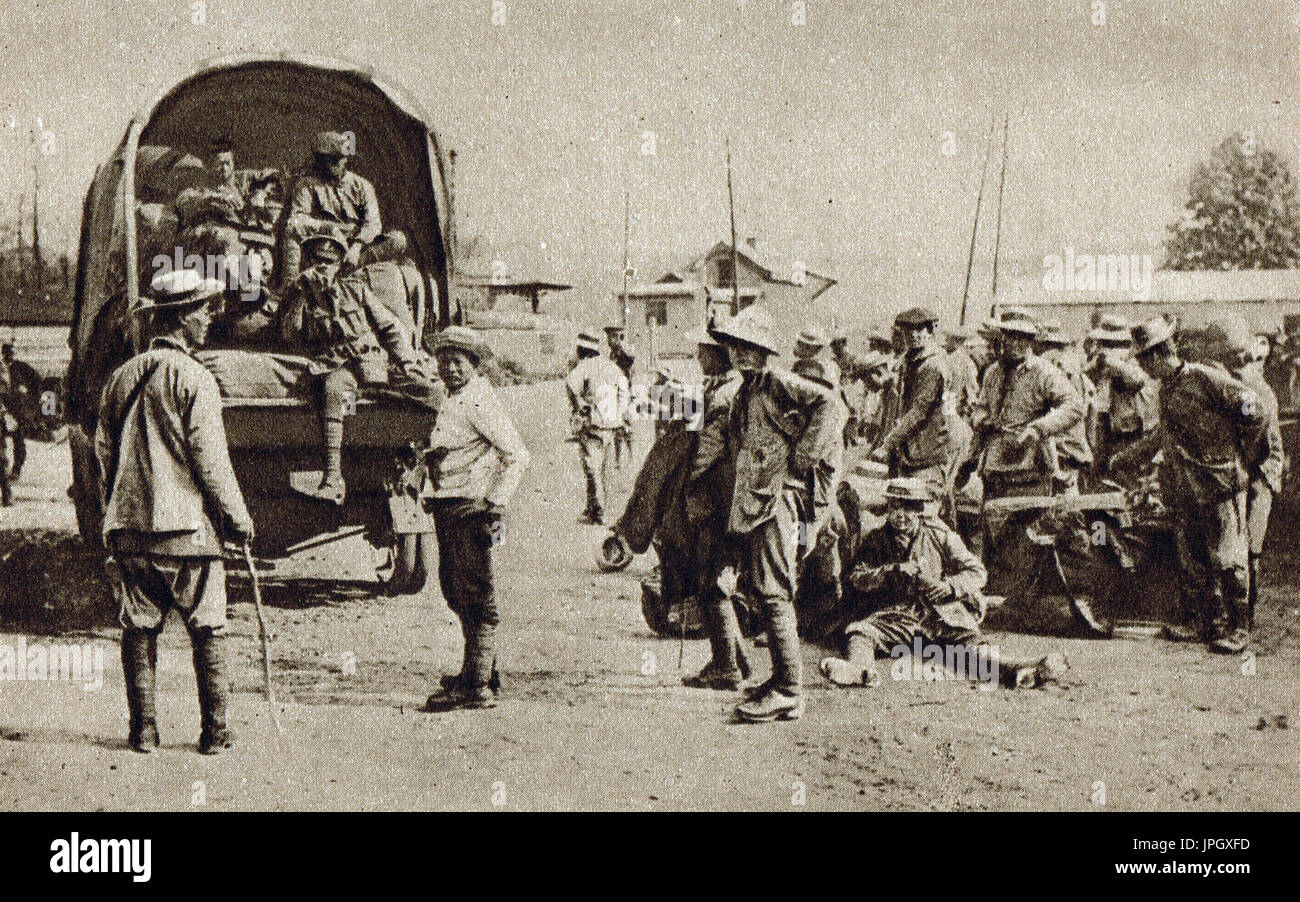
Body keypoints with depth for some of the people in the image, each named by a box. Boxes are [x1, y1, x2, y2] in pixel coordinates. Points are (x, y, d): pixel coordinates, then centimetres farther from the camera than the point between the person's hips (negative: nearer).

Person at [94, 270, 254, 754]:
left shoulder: (122, 376, 8)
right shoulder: (194, 379, -10)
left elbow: (103, 451, 14)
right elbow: (210, 459, -12)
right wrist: (238, 518, -3)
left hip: (129, 527, 5)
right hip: (189, 528, -5)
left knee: (139, 629, 9)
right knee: (208, 629, 4)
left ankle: (143, 729, 10)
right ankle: (215, 731, 7)